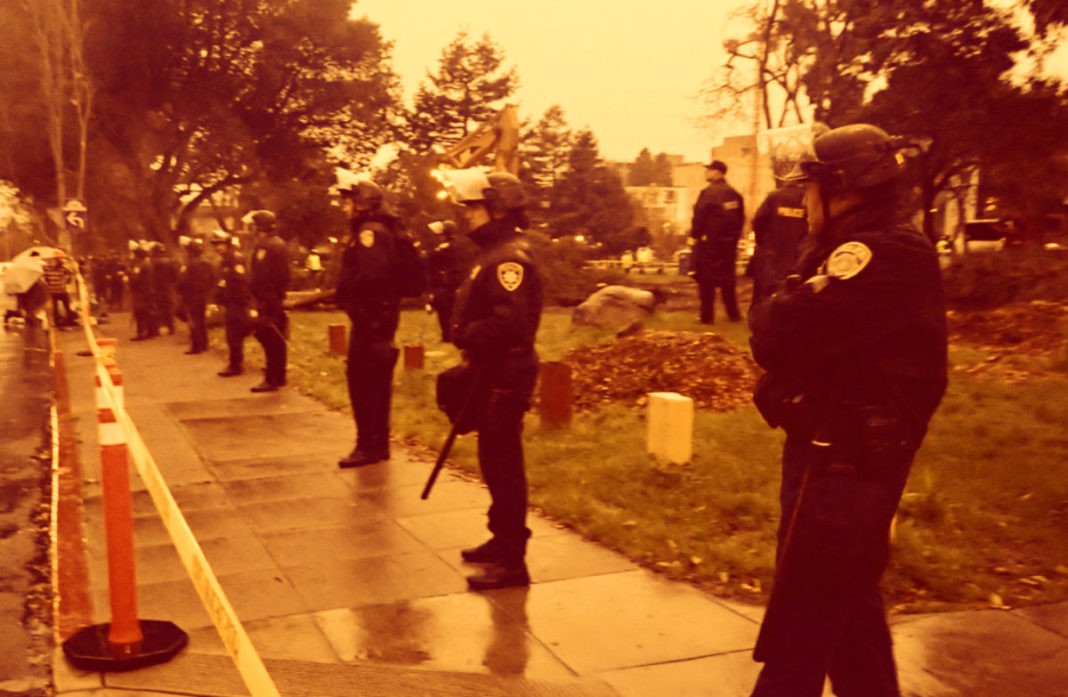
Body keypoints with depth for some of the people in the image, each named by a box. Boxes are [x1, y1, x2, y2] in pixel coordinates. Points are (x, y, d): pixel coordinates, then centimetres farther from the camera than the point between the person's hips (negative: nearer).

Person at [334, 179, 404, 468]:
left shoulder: (369, 231, -13)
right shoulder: (383, 230, 19)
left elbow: (371, 275, -26)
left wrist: (346, 293, -13)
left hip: (370, 314, -11)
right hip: (381, 313, 11)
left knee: (361, 378, -7)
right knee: (376, 380, 14)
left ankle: (368, 445, -4)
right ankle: (379, 443, 22)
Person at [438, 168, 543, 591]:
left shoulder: (509, 257, -17)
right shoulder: (494, 252, 16)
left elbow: (508, 321, -28)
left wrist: (465, 337, -16)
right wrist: (469, 339, 2)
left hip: (505, 378, -10)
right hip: (493, 374, 10)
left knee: (504, 466, -5)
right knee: (494, 462, 18)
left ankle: (512, 561, 2)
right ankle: (502, 540, 31)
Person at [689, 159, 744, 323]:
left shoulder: (708, 193, -14)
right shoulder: (734, 194, 7)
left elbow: (699, 217, -15)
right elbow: (740, 218, 10)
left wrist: (694, 235, -4)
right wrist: (734, 237, 16)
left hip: (709, 242, -6)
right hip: (729, 242, 6)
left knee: (706, 279, 1)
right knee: (727, 279, 16)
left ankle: (707, 315, 2)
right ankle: (733, 314, 19)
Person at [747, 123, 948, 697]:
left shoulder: (881, 255, -21)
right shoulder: (881, 248, 13)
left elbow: (778, 335, -28)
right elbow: (829, 332, 11)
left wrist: (769, 310, -8)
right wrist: (784, 312, -6)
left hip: (841, 463, -10)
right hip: (850, 455, 10)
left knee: (800, 626, 1)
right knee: (848, 606, 22)